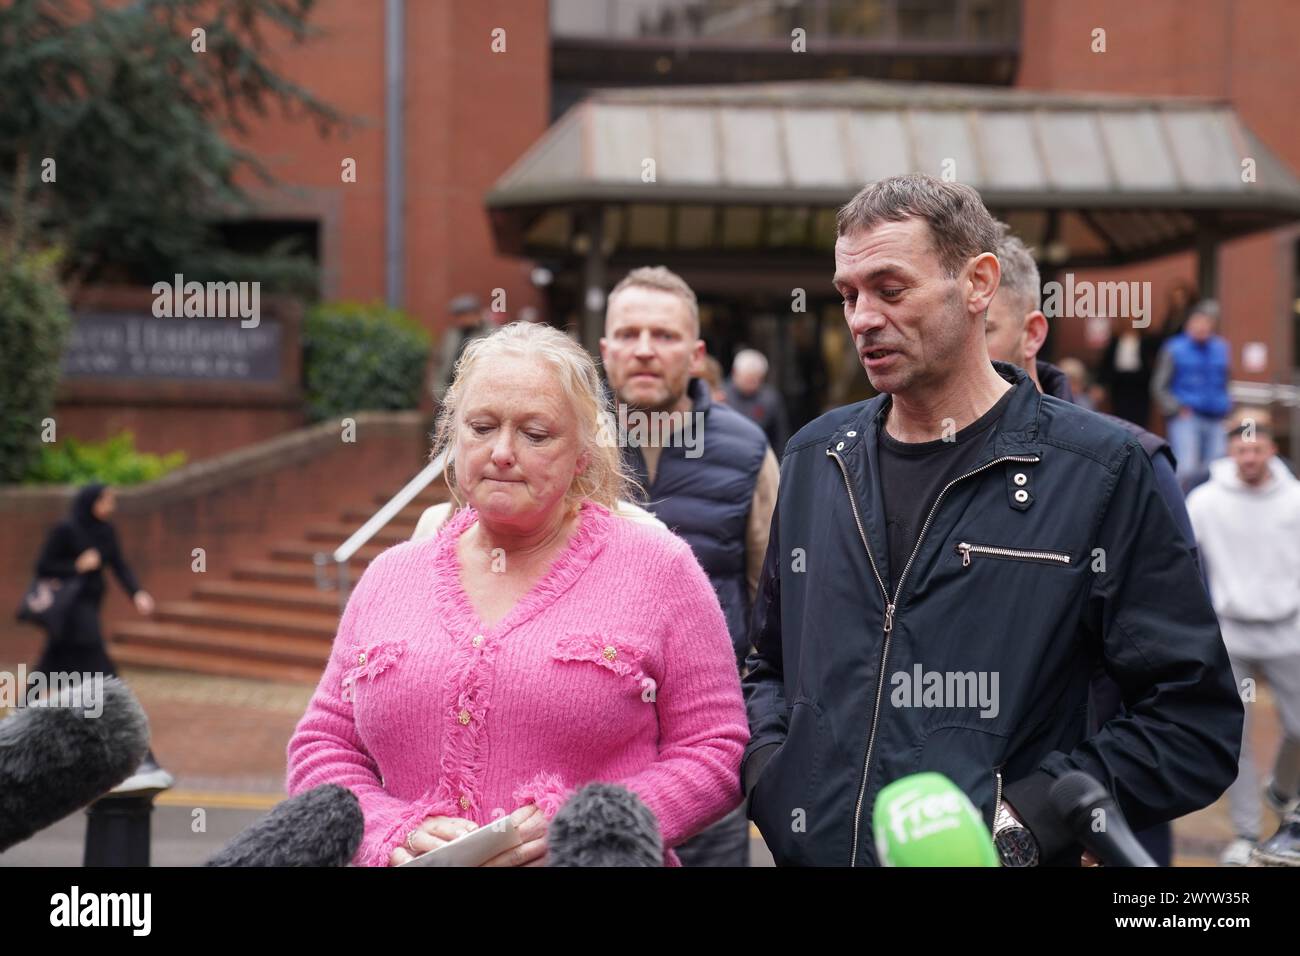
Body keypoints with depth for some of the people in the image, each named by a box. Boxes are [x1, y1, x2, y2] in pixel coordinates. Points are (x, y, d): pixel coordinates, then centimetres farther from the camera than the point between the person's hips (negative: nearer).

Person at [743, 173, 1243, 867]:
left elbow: (1195, 721, -10)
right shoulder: (813, 460, 8)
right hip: (812, 848, 4)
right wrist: (769, 774, -1)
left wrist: (1023, 821, -19)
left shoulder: (1099, 471, -8)